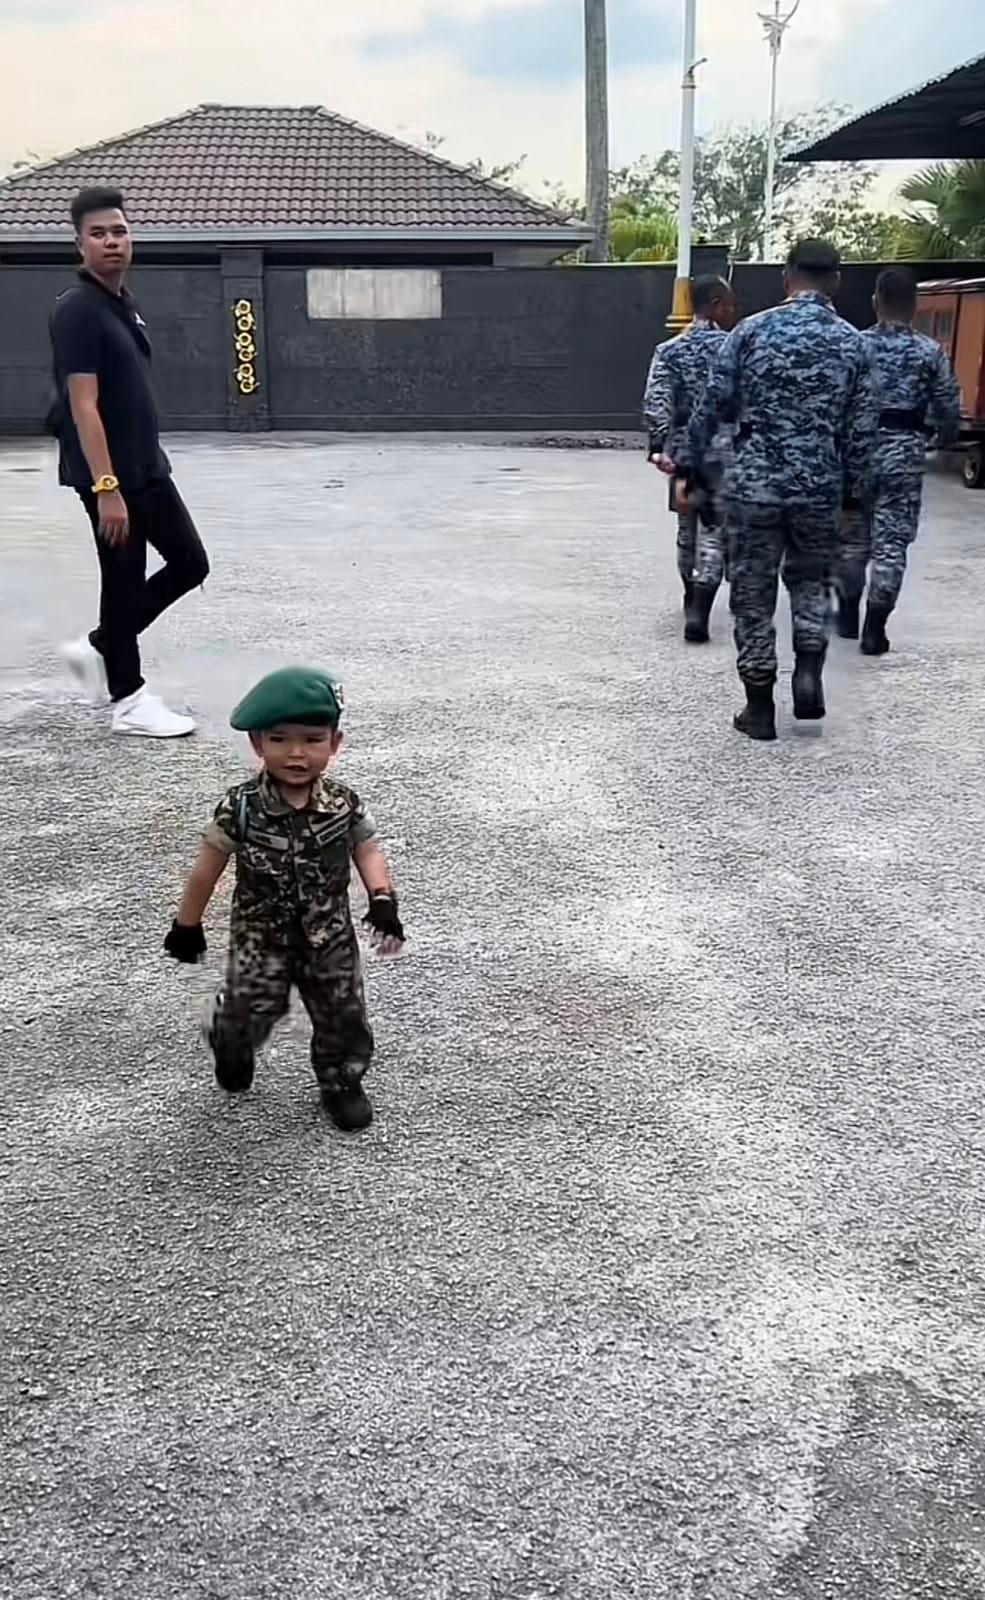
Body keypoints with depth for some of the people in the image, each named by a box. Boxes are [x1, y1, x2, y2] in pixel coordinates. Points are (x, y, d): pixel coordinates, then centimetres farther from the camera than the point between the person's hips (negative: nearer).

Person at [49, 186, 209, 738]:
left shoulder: (125, 302, 12)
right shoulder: (78, 310, -16)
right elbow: (84, 406, -21)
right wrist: (106, 487, -25)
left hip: (149, 468, 9)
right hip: (111, 476, -9)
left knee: (190, 564, 12)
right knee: (124, 580, 0)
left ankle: (98, 649, 24)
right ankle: (129, 700, 14)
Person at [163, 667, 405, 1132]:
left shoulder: (345, 805, -13)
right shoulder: (240, 808, -18)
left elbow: (367, 850, 0)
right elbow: (208, 866, -7)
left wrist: (382, 899, -18)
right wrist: (187, 925, -1)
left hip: (329, 936, 2)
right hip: (261, 934, -2)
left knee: (343, 1013, 9)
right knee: (248, 1009, 0)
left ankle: (341, 1082, 35)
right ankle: (232, 1054, 36)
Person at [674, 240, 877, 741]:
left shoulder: (751, 330, -2)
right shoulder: (852, 342, 2)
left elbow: (712, 406, -1)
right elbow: (861, 429, 4)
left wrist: (689, 466, 8)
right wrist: (854, 491, 14)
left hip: (752, 485, -1)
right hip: (820, 488, 2)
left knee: (753, 595, 8)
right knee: (811, 580, 23)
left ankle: (760, 708, 13)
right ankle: (808, 670, 4)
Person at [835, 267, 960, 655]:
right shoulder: (930, 352, -3)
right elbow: (949, 410, 0)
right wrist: (944, 437, 20)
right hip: (904, 453, -1)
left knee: (851, 536, 16)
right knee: (891, 542, 3)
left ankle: (848, 613, 28)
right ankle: (875, 627, 1)